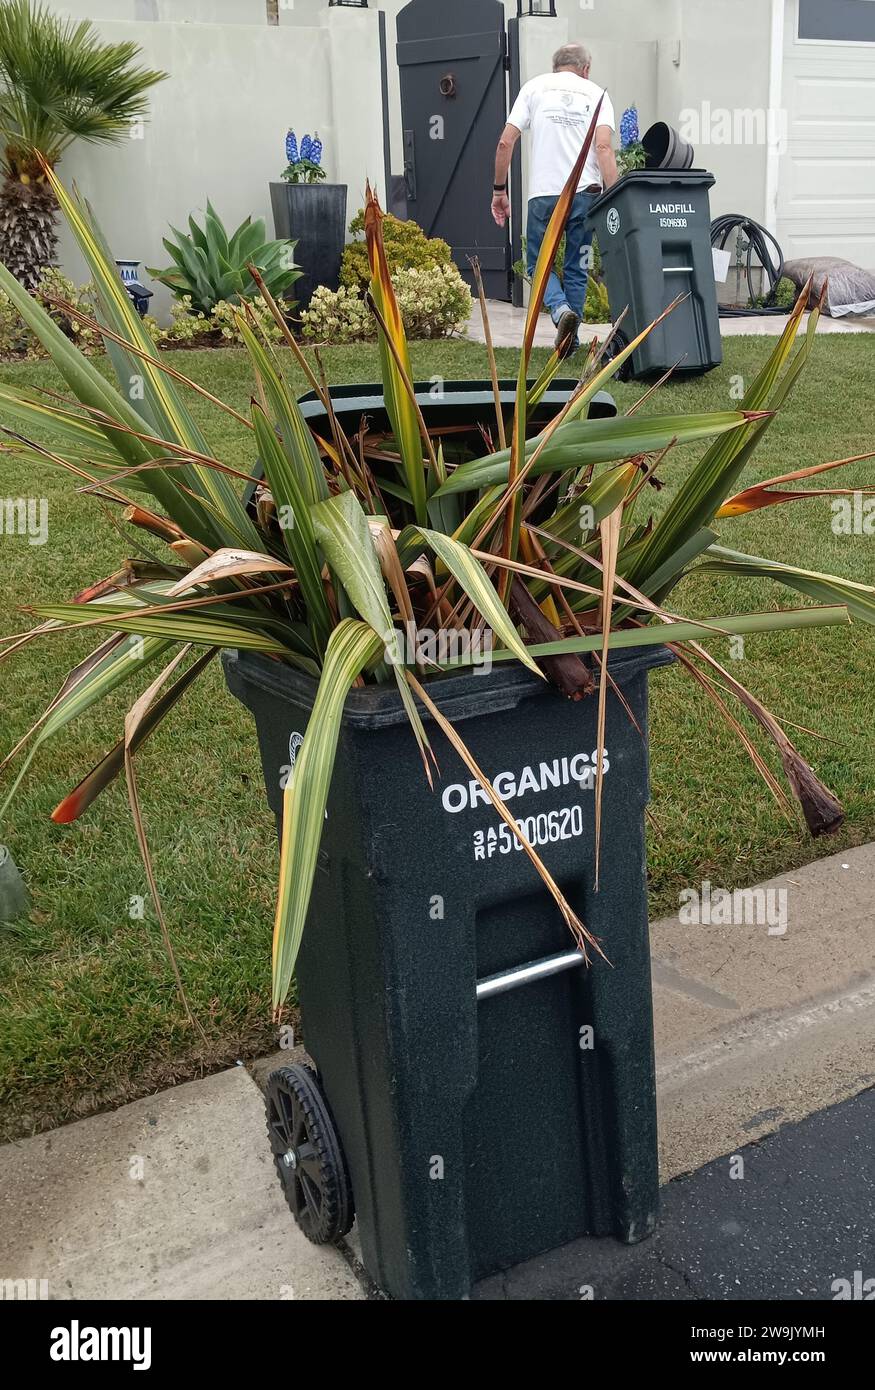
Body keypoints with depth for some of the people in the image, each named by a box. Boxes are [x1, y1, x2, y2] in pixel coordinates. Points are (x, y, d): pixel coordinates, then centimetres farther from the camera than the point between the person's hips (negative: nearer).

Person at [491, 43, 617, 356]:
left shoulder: (534, 87, 11)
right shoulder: (596, 93, 11)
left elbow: (505, 142, 3)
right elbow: (603, 147, -5)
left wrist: (499, 191, 10)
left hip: (545, 193, -1)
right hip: (586, 192, 1)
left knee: (540, 263, 11)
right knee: (577, 268, 13)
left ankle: (561, 310, -17)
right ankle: (570, 341, 13)